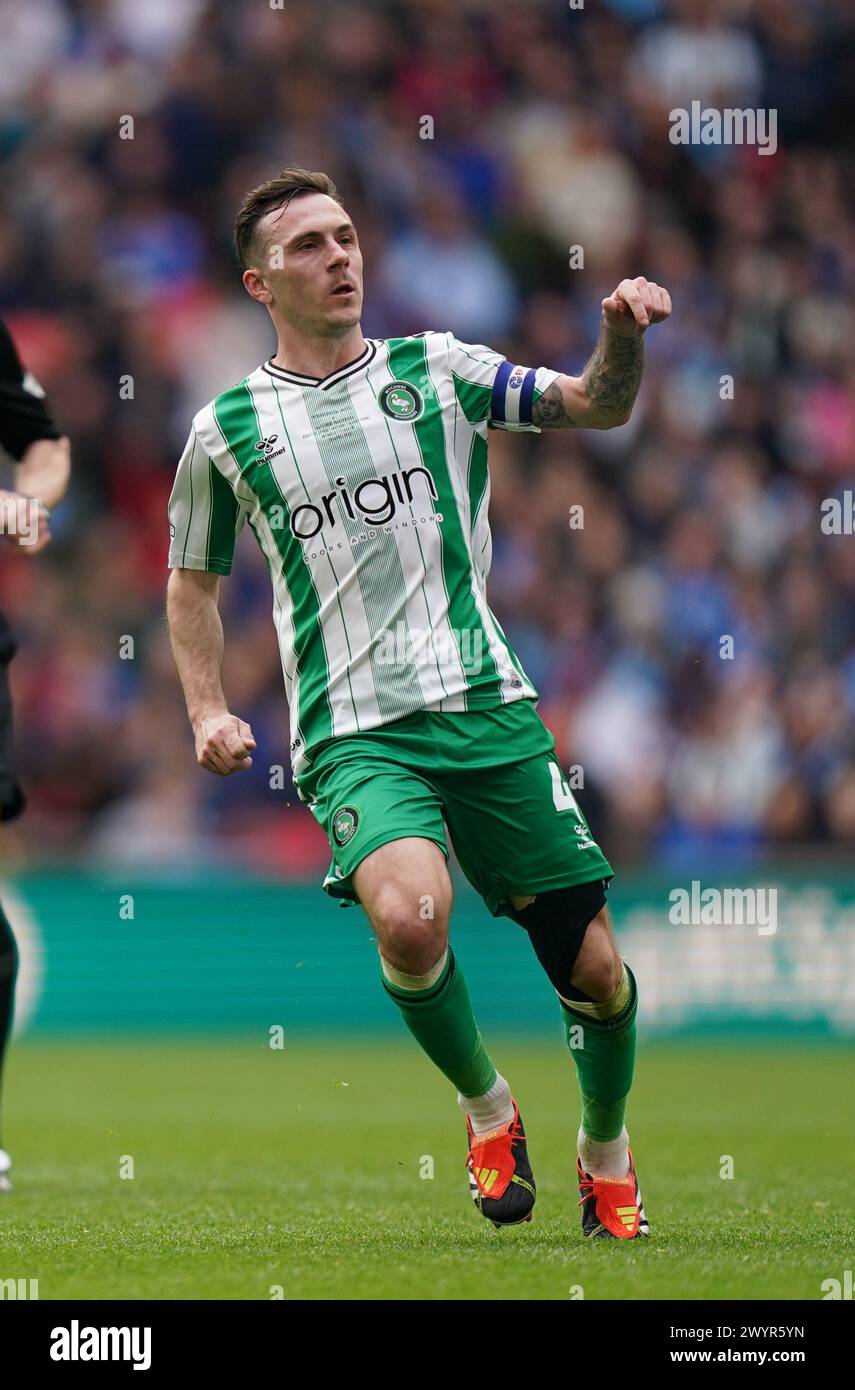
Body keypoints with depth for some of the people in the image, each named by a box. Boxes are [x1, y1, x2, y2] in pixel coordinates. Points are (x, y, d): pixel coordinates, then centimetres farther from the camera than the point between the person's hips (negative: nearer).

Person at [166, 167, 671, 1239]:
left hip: (488, 709, 2)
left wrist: (622, 336, -19)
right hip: (355, 736, -2)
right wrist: (208, 711, 8)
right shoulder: (226, 429, 8)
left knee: (593, 969, 0)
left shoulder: (436, 372, 9)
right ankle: (484, 1103, -3)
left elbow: (593, 406, 2)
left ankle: (606, 1146, 31)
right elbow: (192, 580, 21)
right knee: (409, 916, -31)